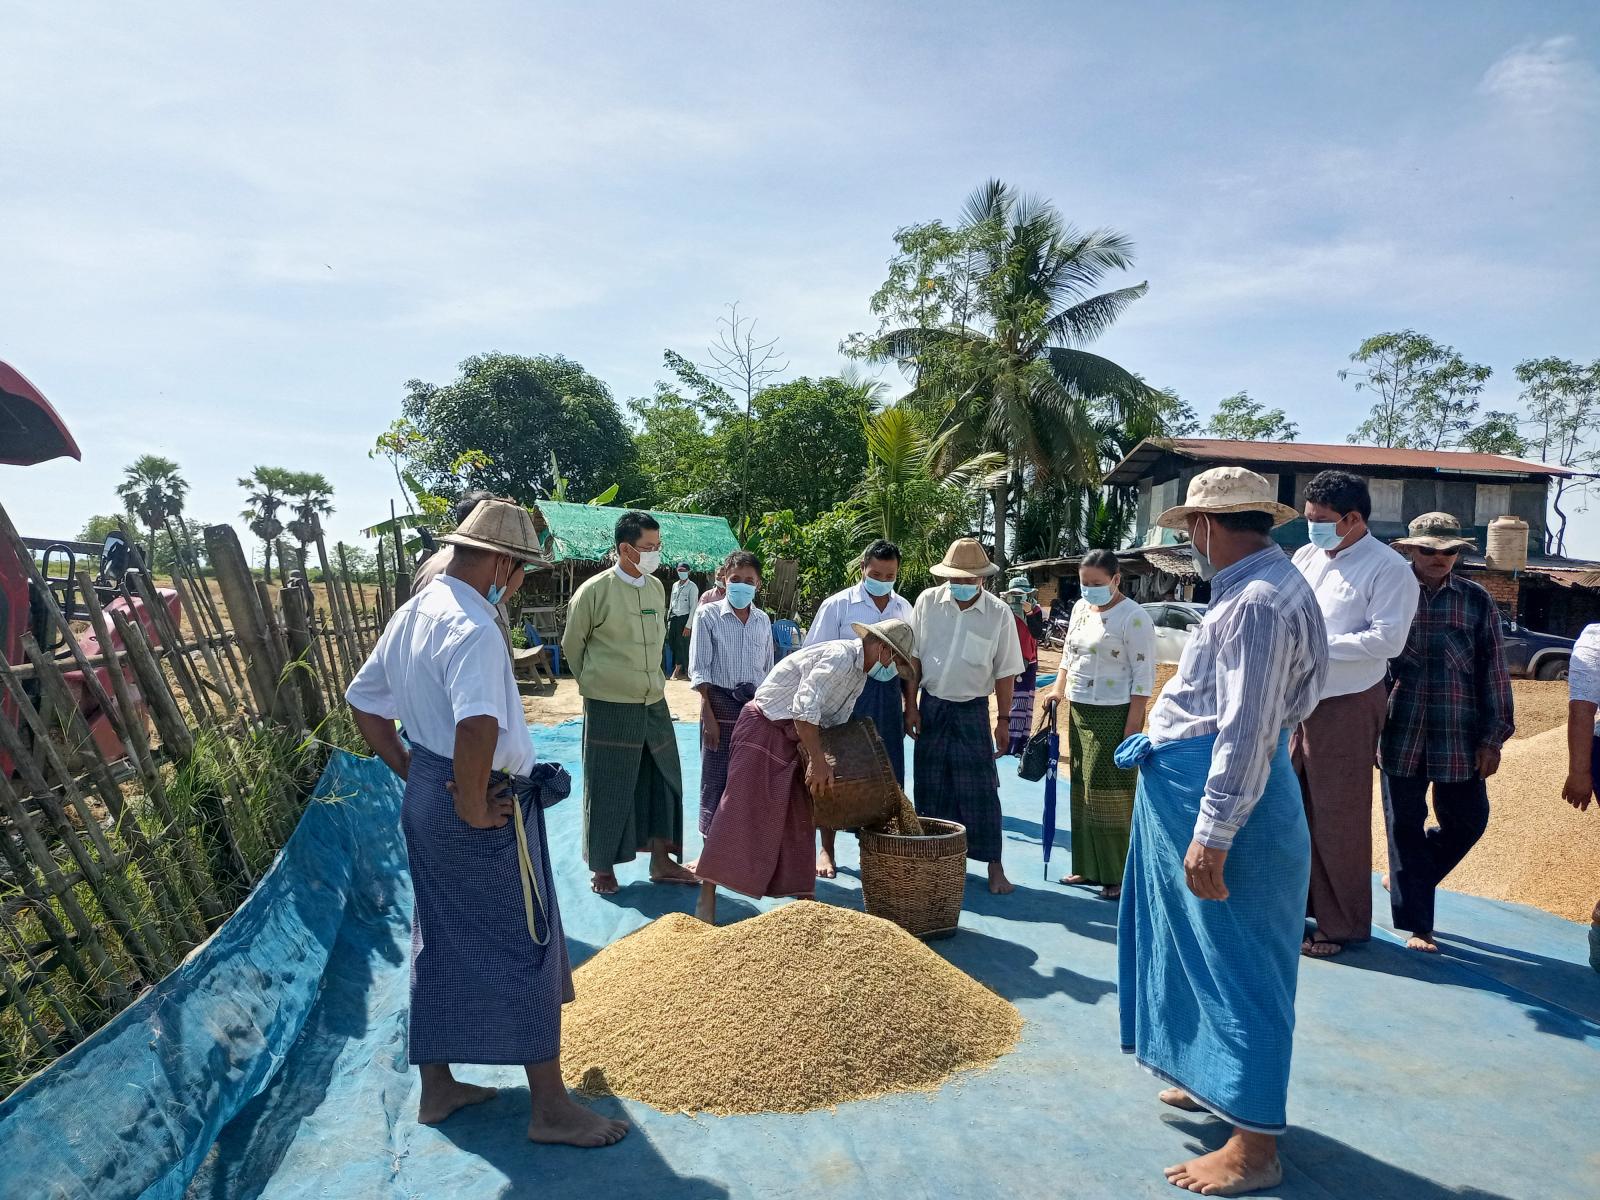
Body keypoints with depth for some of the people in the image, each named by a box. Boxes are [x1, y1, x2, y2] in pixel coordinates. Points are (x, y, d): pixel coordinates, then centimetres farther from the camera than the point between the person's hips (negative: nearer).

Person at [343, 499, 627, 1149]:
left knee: (440, 944, 20)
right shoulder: (472, 628, -23)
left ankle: (436, 1087, 36)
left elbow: (362, 702, 17)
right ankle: (550, 1106, 18)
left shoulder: (410, 614, 8)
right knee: (525, 947, 4)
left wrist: (411, 774, 14)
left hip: (425, 798, 10)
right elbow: (478, 726, -39)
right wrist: (472, 809, -26)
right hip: (486, 811, -9)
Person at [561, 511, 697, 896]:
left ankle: (660, 861, 25)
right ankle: (602, 867, 22)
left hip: (654, 703, 6)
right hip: (610, 707, -6)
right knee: (609, 788, 5)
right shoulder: (594, 591, -12)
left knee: (662, 780, 11)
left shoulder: (657, 587, 5)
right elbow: (572, 645, 0)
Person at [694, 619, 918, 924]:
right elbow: (805, 708, -29)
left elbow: (836, 722, 17)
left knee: (799, 818, 11)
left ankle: (803, 894, 20)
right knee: (740, 814, -8)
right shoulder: (839, 656, -22)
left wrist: (830, 767, 10)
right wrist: (818, 761, -26)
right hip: (764, 729, -10)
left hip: (794, 739, 10)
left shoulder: (860, 672, 10)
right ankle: (706, 899, -3)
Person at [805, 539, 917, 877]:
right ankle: (826, 850, 15)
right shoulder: (838, 605, -4)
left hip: (888, 697, 4)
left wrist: (910, 706, 12)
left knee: (888, 776, 9)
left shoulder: (903, 608, 9)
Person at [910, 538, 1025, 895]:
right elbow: (913, 657, 2)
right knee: (930, 788, 9)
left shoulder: (998, 613, -7)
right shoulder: (927, 602, -4)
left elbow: (1004, 672, -2)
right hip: (931, 706, 2)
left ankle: (994, 866, 11)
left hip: (972, 710, -2)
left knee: (980, 791, 0)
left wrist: (1003, 720, -2)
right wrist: (911, 705, 1)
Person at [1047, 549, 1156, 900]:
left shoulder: (1134, 617, -14)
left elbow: (1144, 675, -15)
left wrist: (1133, 723, -18)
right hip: (1079, 711, 8)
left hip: (1113, 714, -7)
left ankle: (1119, 875, 6)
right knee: (1084, 791, 12)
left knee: (1111, 794, -5)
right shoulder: (1080, 608, 9)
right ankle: (1089, 867, 22)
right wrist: (1059, 688, 9)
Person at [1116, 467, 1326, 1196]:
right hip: (1197, 786, 11)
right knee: (1206, 949, 22)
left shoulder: (1257, 601, -21)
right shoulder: (1254, 588, 11)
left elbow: (1247, 730, -26)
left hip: (1226, 795, -11)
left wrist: (1212, 835, -26)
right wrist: (1161, 737, 25)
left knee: (1237, 961, -1)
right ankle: (1217, 1082, 40)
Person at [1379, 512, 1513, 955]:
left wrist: (1493, 738, 2)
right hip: (1400, 734, -1)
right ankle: (1415, 924, 15)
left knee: (1468, 821, 6)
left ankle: (1406, 878, 33)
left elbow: (1495, 672, 6)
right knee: (1405, 825, 4)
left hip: (1459, 737, 2)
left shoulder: (1477, 601, 6)